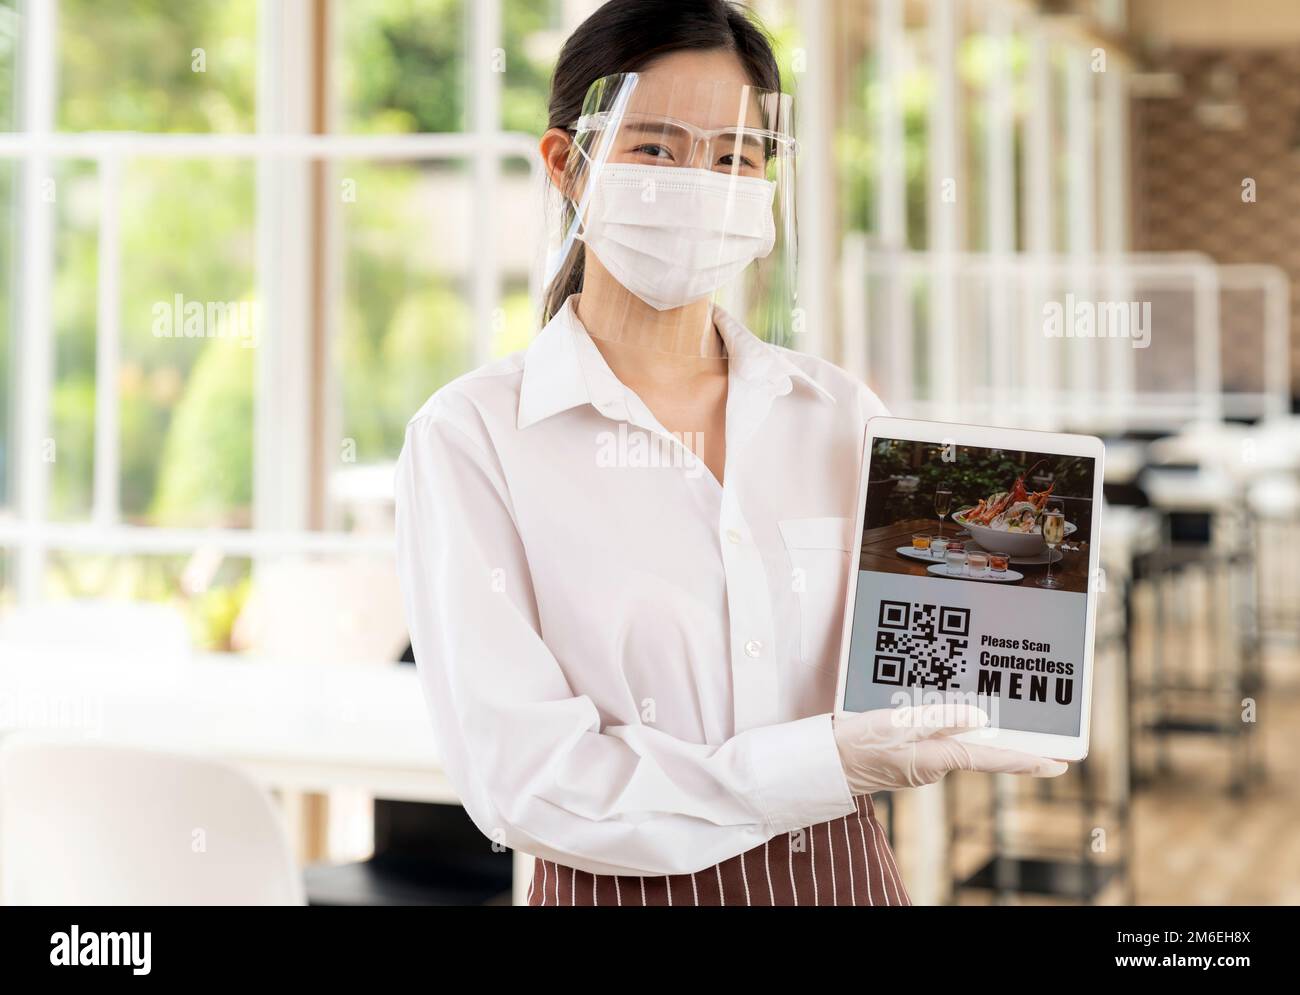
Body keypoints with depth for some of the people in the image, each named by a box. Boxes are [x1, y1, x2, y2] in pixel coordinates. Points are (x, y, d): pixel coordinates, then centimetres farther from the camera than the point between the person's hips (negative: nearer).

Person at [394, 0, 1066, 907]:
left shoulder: (842, 414, 0)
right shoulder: (471, 436, -12)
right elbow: (522, 780, -18)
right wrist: (826, 764, -24)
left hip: (845, 875, 3)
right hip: (623, 887, -3)